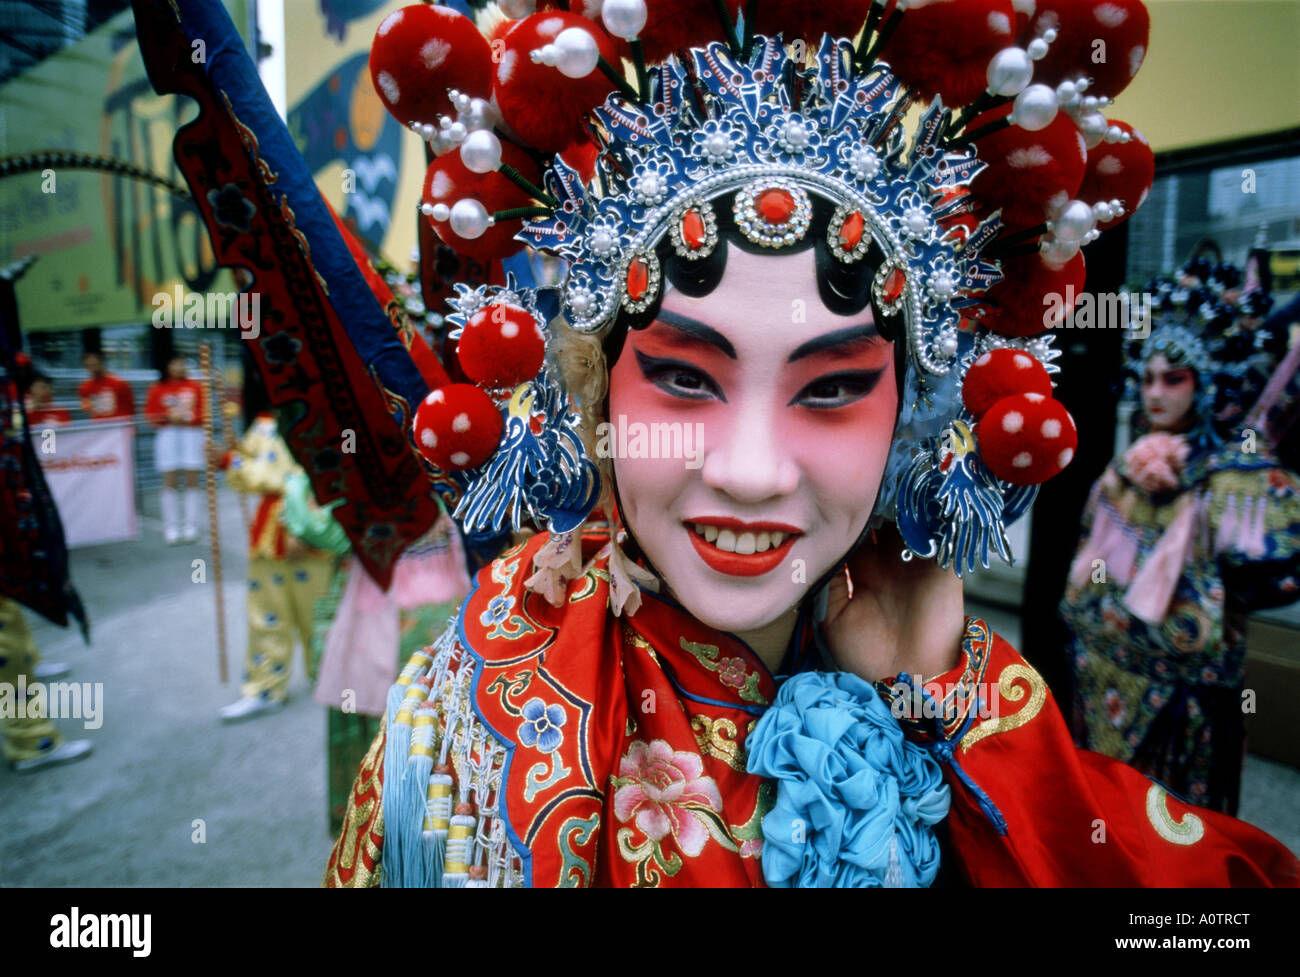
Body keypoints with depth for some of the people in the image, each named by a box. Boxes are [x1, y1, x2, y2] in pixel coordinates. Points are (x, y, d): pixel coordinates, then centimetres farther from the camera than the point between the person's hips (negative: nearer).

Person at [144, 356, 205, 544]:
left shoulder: (194, 387, 5)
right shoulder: (157, 389, 5)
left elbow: (204, 411, 6)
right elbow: (150, 414, 5)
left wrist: (189, 417, -11)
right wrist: (170, 417, -10)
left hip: (192, 434, 0)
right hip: (168, 435, 0)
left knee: (192, 481, -1)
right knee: (170, 482, 0)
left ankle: (191, 526, 6)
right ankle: (171, 527, 6)